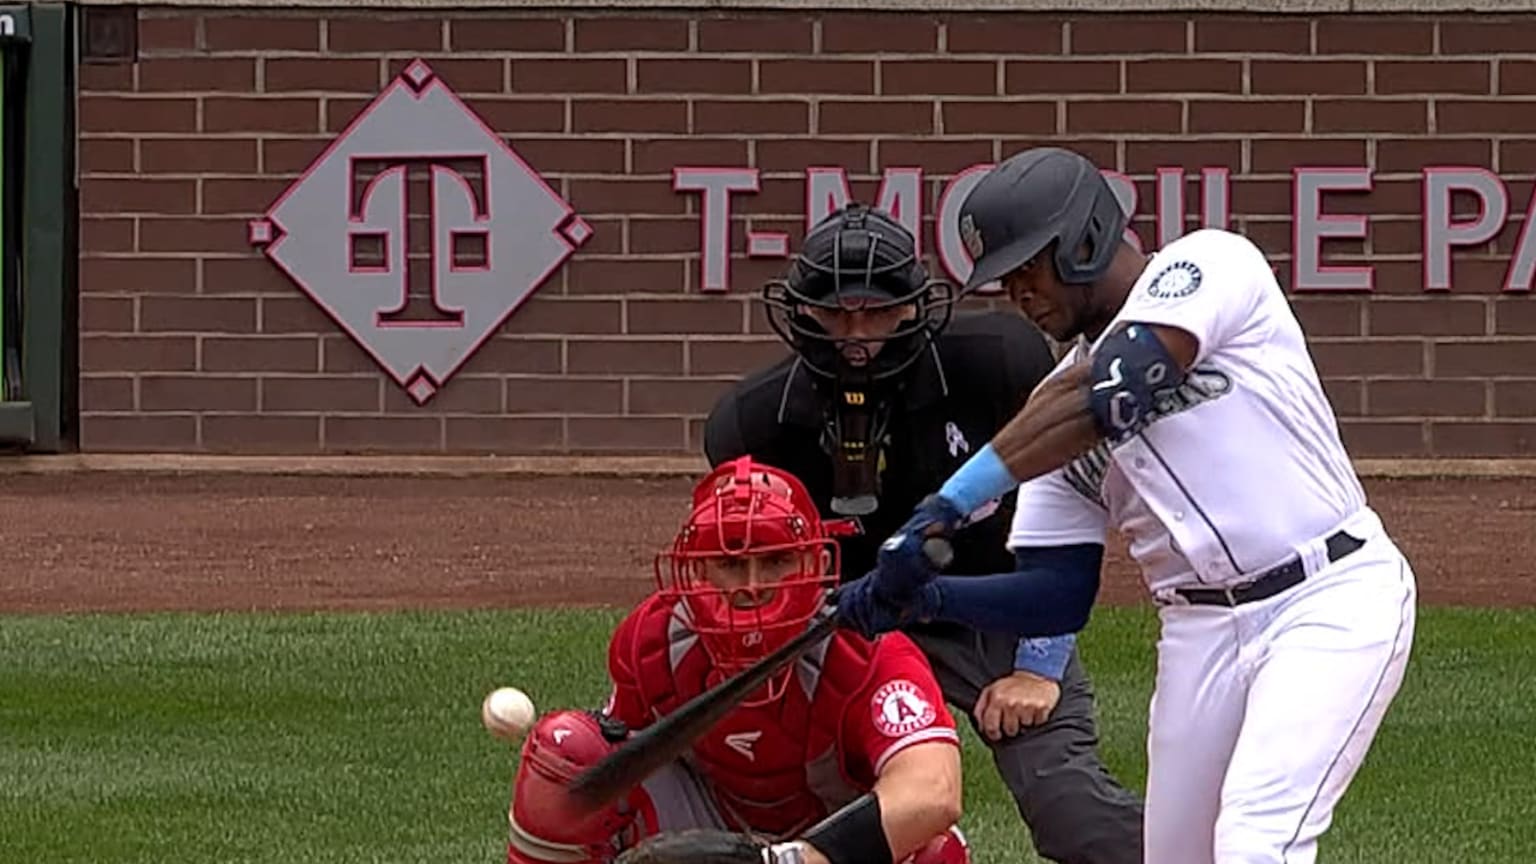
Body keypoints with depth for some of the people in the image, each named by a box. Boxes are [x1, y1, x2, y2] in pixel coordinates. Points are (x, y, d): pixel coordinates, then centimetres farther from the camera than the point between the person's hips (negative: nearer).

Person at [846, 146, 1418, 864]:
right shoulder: (1056, 407, 14)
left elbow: (1112, 396, -23)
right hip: (1199, 635, 8)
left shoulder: (1207, 265, -7)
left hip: (1329, 599, -8)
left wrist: (947, 505, -25)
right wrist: (925, 597, -6)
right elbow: (1062, 596, 11)